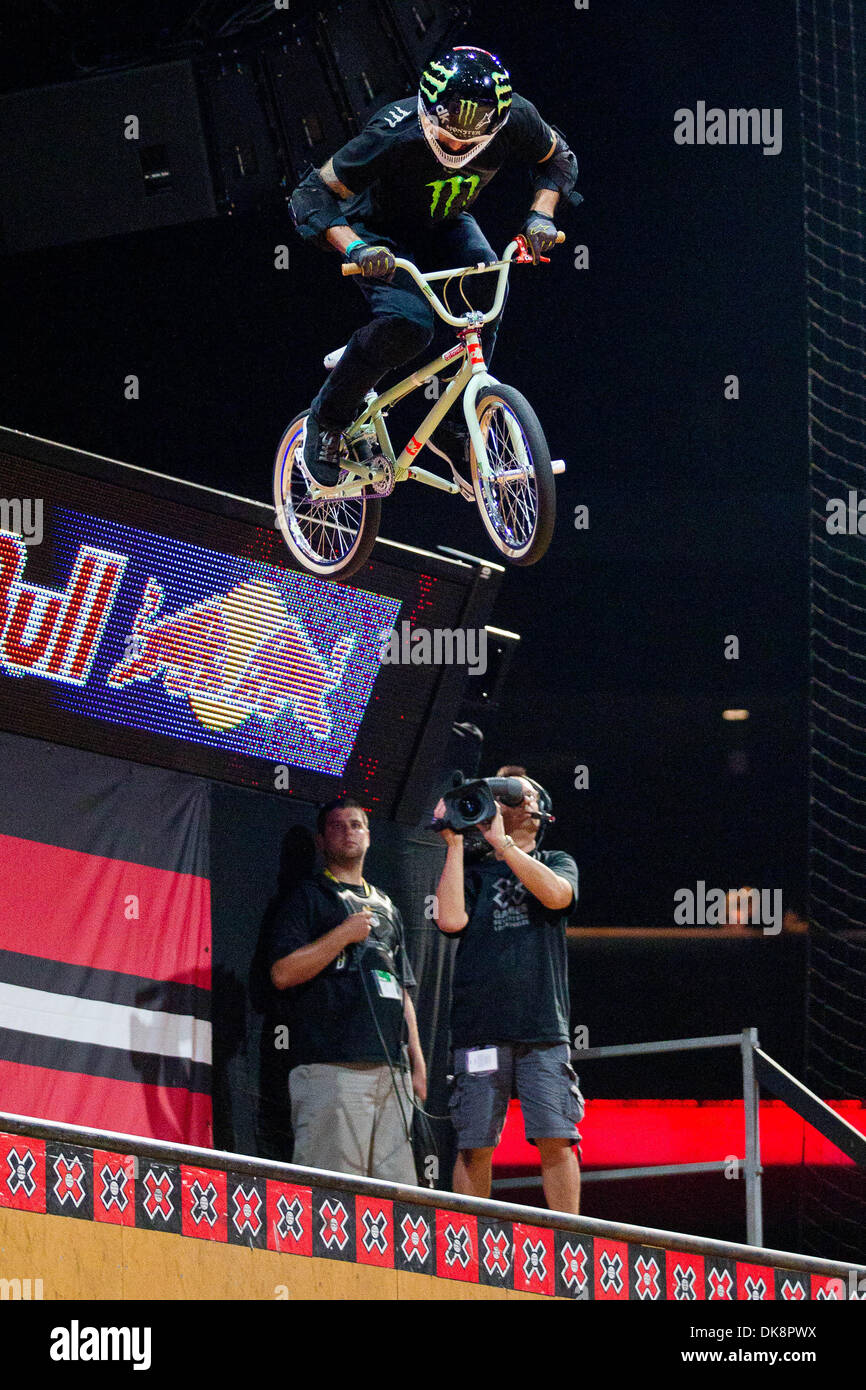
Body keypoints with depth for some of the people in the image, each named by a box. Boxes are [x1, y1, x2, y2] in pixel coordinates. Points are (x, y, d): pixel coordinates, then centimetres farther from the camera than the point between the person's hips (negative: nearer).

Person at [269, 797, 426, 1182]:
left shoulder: (386, 908, 27)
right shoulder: (309, 897, 8)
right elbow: (282, 973, -6)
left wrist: (418, 1064, 18)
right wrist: (345, 934, -7)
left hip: (391, 1070, 6)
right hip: (332, 1064, -6)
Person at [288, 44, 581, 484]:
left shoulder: (515, 119, -27)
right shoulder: (395, 134, -37)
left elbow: (558, 158, -3)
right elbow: (312, 196, -31)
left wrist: (540, 216, -20)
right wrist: (355, 247, -47)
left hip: (445, 225, 4)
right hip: (383, 230, -4)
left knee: (486, 282, -29)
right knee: (407, 325, -30)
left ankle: (454, 412, -14)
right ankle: (328, 417, -7)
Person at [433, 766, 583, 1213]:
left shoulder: (557, 863, 17)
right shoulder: (474, 872, 16)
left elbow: (556, 894, -7)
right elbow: (451, 919, -4)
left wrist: (501, 842, -8)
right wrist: (455, 843, 0)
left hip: (543, 1026, 0)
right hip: (480, 1027, 1)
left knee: (555, 1139, -8)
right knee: (474, 1146, -2)